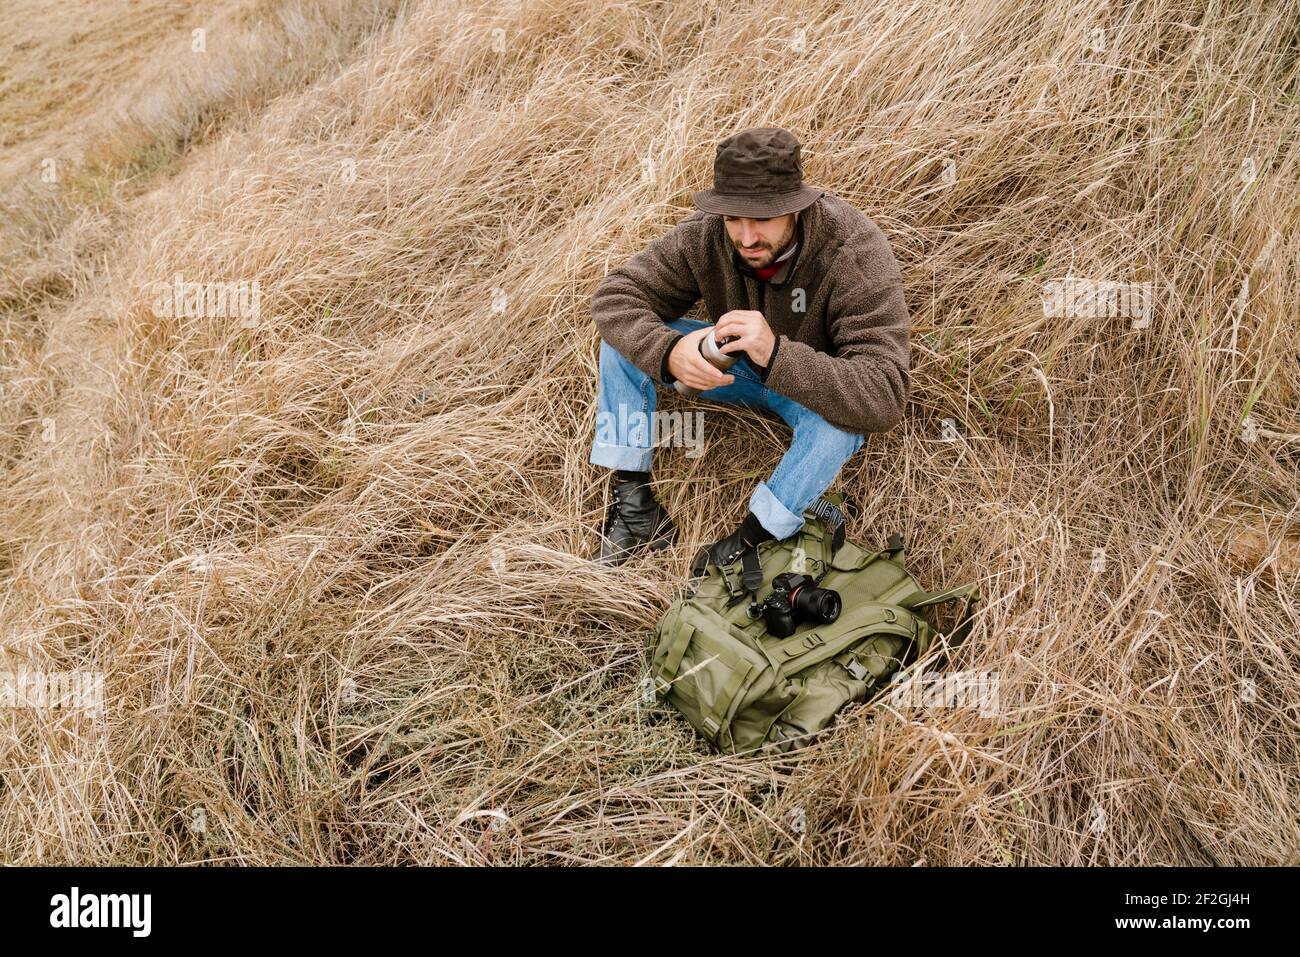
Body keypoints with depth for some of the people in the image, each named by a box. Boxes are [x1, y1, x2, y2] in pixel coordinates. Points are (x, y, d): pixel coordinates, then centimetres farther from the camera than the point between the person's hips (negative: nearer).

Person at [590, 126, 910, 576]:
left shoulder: (857, 254, -33)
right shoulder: (707, 233, -22)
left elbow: (884, 397, -41)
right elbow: (614, 295, -20)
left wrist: (776, 353, -54)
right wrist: (668, 352, -41)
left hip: (814, 383, -4)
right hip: (733, 366, 4)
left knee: (843, 414, -40)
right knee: (625, 333, -14)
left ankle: (750, 539, -20)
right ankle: (634, 506, -11)